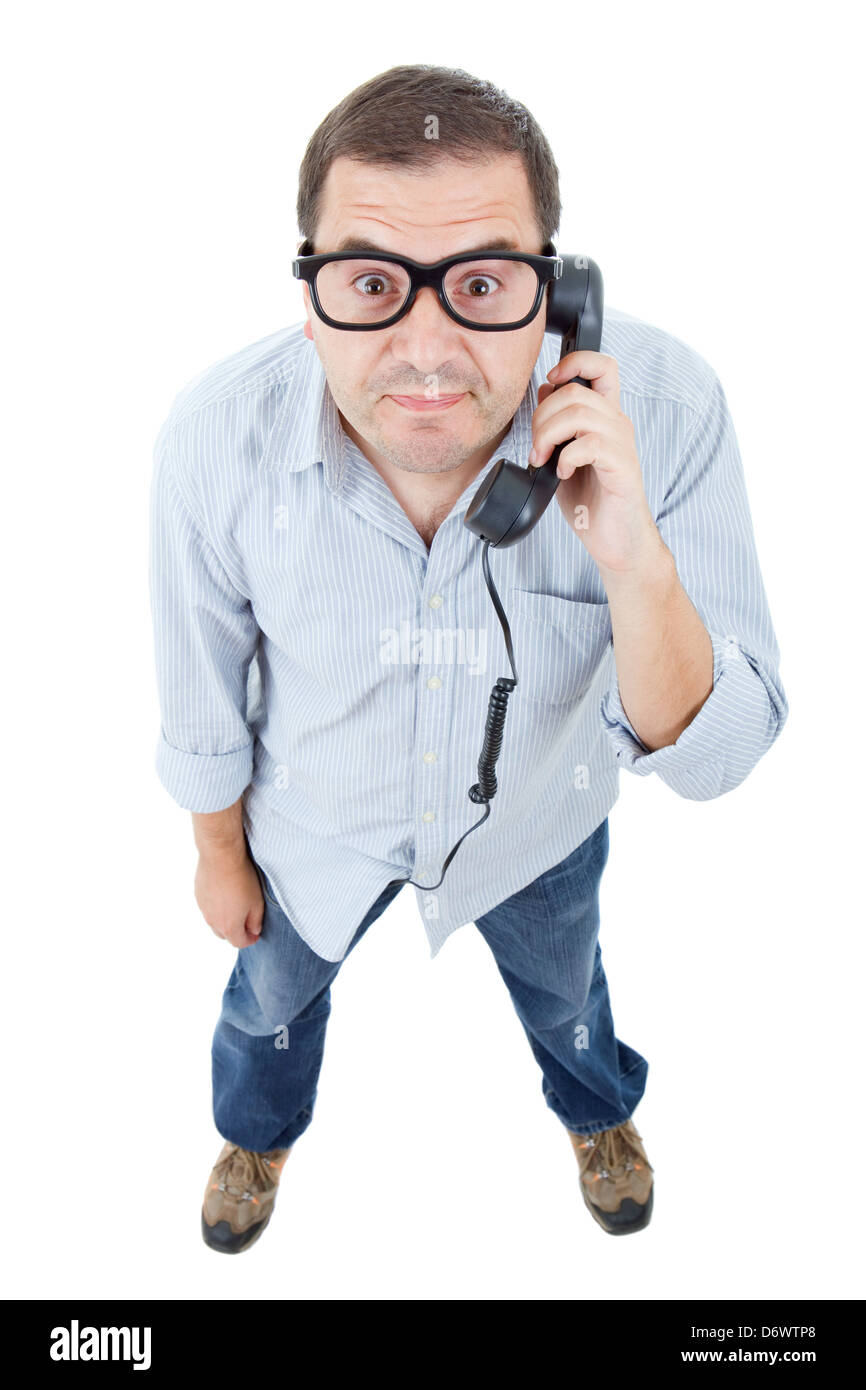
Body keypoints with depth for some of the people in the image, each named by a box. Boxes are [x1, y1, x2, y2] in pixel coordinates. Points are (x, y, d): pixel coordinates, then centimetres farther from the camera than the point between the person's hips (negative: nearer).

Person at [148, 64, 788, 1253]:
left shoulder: (662, 406, -35)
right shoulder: (216, 439, -33)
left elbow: (712, 761, -30)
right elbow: (204, 692, -13)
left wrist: (637, 566, -48)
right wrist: (219, 856, 3)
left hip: (537, 822, 1)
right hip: (316, 825, 0)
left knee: (563, 989, 32)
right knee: (273, 995, 30)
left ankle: (599, 1111, 71)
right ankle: (259, 1132, 69)